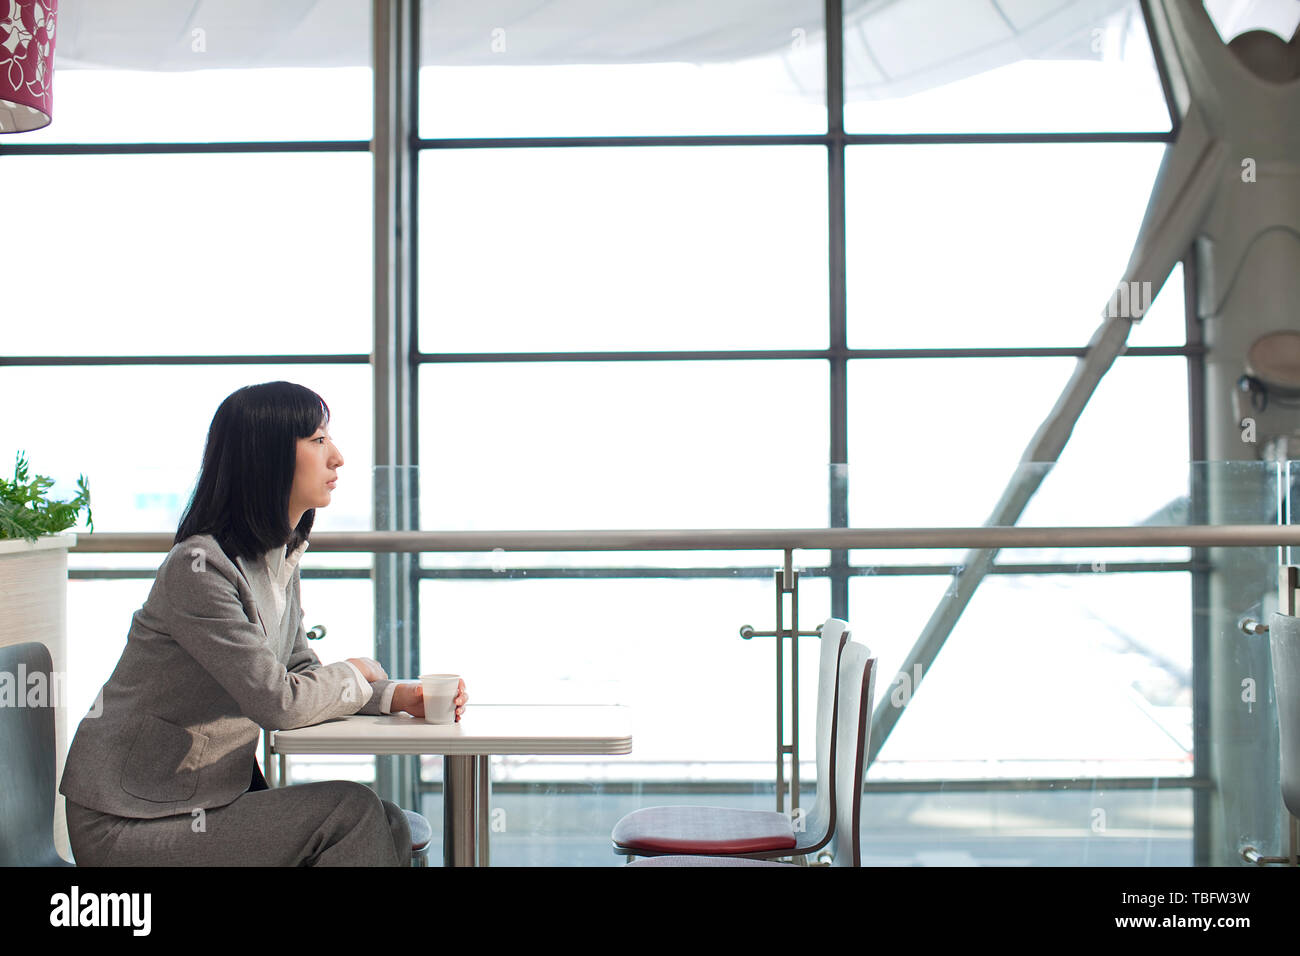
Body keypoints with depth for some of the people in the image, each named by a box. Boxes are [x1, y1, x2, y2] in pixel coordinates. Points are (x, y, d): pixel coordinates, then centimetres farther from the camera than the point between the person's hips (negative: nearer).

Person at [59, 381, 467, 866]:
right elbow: (280, 702, -22)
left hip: (216, 795, 8)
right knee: (349, 810, -20)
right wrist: (357, 673, -3)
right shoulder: (198, 569, -22)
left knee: (389, 825, -9)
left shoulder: (280, 558, 8)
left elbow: (303, 674, 11)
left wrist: (398, 697, -5)